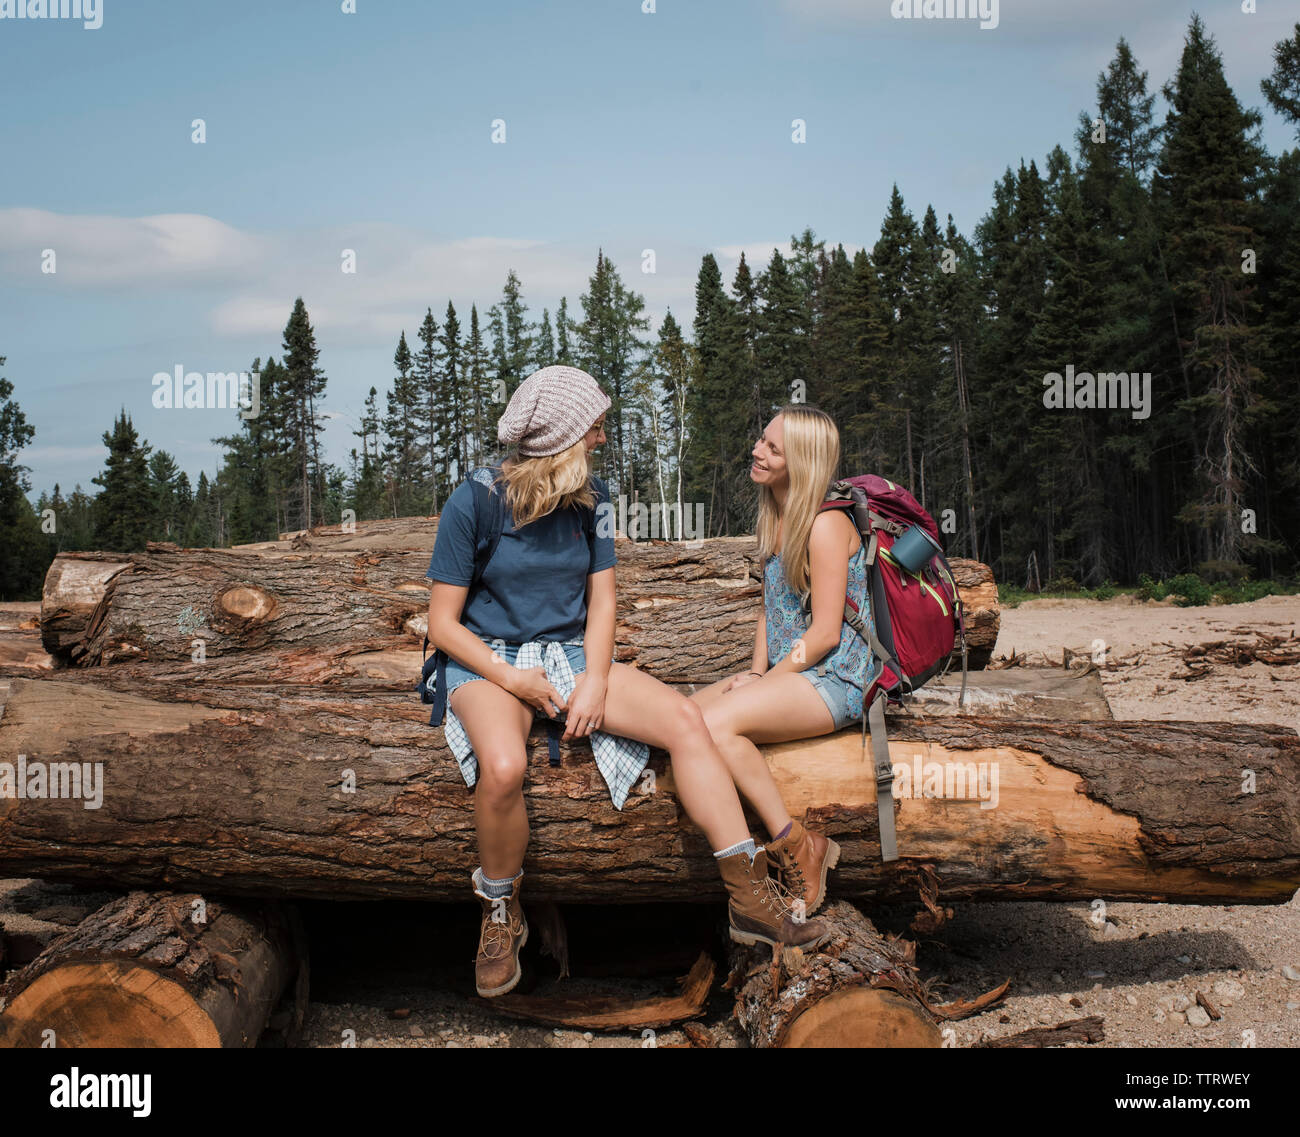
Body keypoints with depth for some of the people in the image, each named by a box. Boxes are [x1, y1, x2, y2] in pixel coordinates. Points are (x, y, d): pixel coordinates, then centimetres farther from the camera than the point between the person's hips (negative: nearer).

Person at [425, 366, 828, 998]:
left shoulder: (591, 497, 4)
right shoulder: (473, 501, -10)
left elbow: (601, 598, 6)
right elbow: (443, 624, -7)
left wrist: (595, 681, -11)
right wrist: (511, 680, -18)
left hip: (571, 655, 4)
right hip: (489, 661, -4)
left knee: (683, 717, -19)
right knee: (503, 766, -37)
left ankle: (750, 897, -16)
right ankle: (501, 913, -9)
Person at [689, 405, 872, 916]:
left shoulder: (826, 524, -13)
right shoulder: (776, 519, 15)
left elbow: (825, 633, -17)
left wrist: (764, 682, -13)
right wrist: (755, 672, 4)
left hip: (835, 680, -9)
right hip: (784, 673, 9)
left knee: (715, 722, -28)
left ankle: (795, 844, -15)